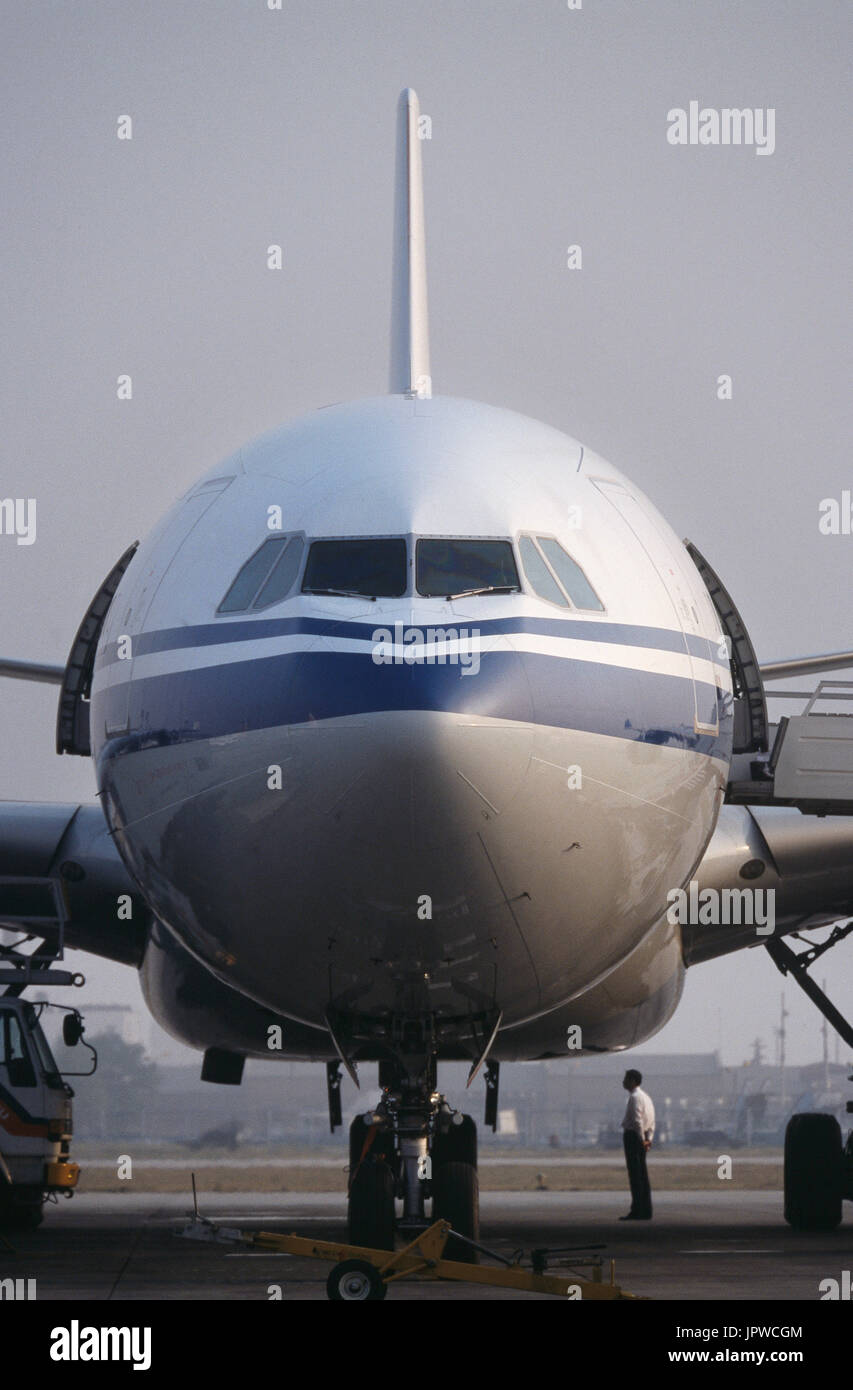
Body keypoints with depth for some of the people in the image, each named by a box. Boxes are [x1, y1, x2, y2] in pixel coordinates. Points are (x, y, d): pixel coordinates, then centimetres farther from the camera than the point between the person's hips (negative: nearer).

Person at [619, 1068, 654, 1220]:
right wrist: (649, 1139, 12)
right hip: (643, 1138, 10)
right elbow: (651, 1121, 18)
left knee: (635, 1175, -9)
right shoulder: (646, 1097, 17)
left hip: (633, 1136, -10)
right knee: (642, 1175, 11)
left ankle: (637, 1211, -11)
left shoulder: (635, 1098, -14)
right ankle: (646, 1211, 13)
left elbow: (637, 1121, -21)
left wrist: (642, 1140, -16)